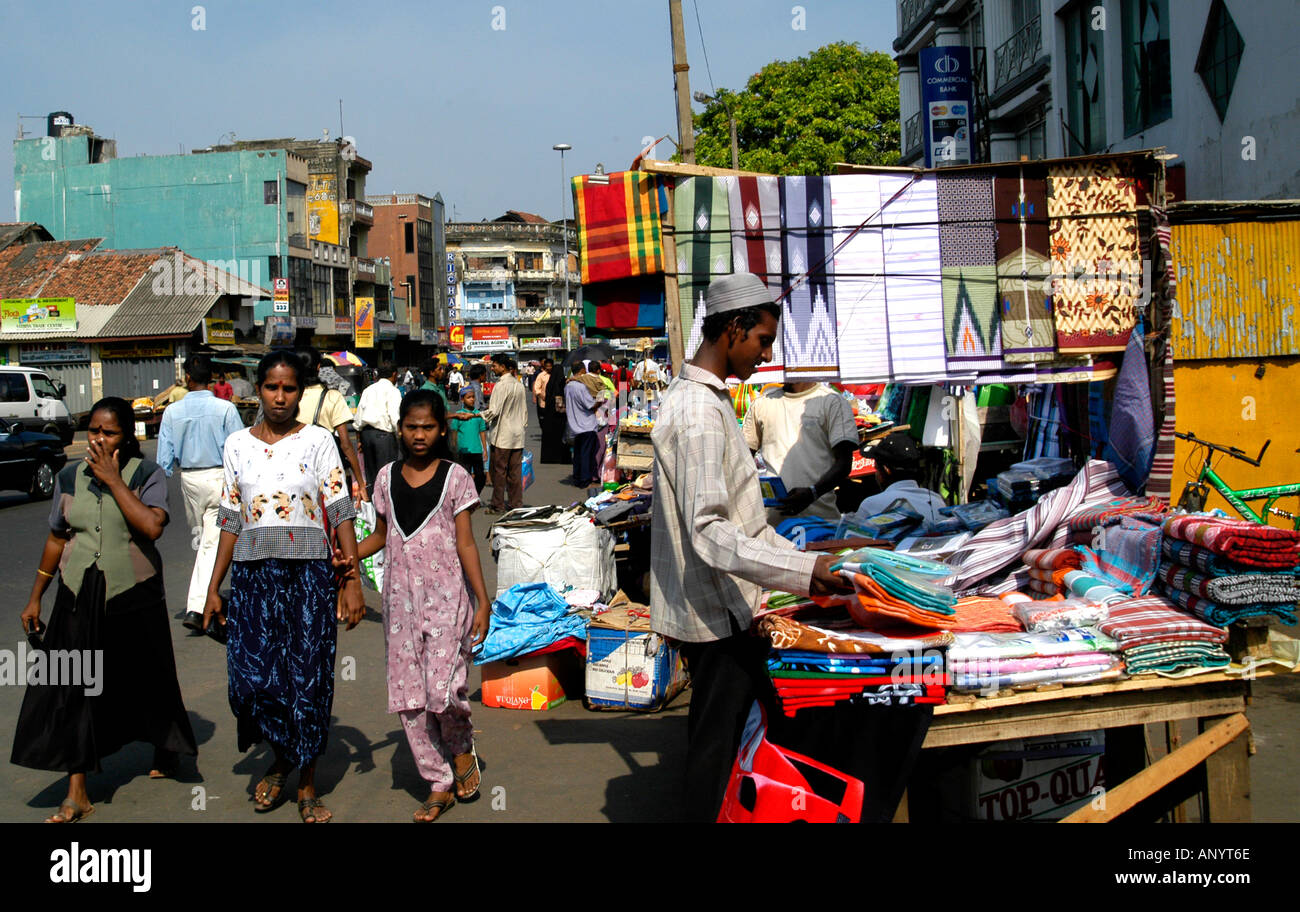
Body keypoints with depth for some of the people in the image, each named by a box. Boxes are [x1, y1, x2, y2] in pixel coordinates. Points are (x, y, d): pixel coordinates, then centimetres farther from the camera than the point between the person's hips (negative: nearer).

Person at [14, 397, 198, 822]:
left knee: (147, 681, 12)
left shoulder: (147, 475, -6)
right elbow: (56, 539, 13)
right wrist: (35, 596, 14)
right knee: (72, 688, -1)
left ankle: (167, 751, 40)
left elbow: (151, 527, -23)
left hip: (134, 599, -3)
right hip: (79, 599, 3)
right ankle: (77, 795, 5)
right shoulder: (70, 477, 5)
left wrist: (113, 479, -21)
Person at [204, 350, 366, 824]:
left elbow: (340, 512, -3)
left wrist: (353, 580, -9)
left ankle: (307, 783, 17)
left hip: (309, 572, -2)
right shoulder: (238, 444, 9)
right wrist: (214, 588, 10)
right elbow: (231, 519, 12)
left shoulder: (318, 440, 1)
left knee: (309, 678, 1)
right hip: (252, 573, 2)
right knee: (252, 676, -4)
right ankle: (280, 760, 24)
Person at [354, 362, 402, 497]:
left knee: (370, 473, 15)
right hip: (384, 434, -7)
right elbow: (395, 417, -14)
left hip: (365, 432, 7)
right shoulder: (392, 391, -6)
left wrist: (360, 438, 21)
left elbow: (359, 416, 15)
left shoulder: (368, 390, 14)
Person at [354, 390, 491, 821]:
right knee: (407, 695, 3)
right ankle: (439, 785, 16)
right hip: (401, 597, 4)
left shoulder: (454, 477, -2)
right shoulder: (387, 477, 8)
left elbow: (466, 544, -3)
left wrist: (483, 601, -8)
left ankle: (462, 749, 15)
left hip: (446, 595, -4)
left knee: (442, 688, -16)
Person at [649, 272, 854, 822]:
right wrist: (805, 571, -33)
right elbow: (710, 533, -27)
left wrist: (797, 555, 18)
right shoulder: (700, 414, -21)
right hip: (717, 611, -10)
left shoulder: (698, 397, 13)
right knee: (718, 743, 2)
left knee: (714, 735, 22)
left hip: (711, 606, 10)